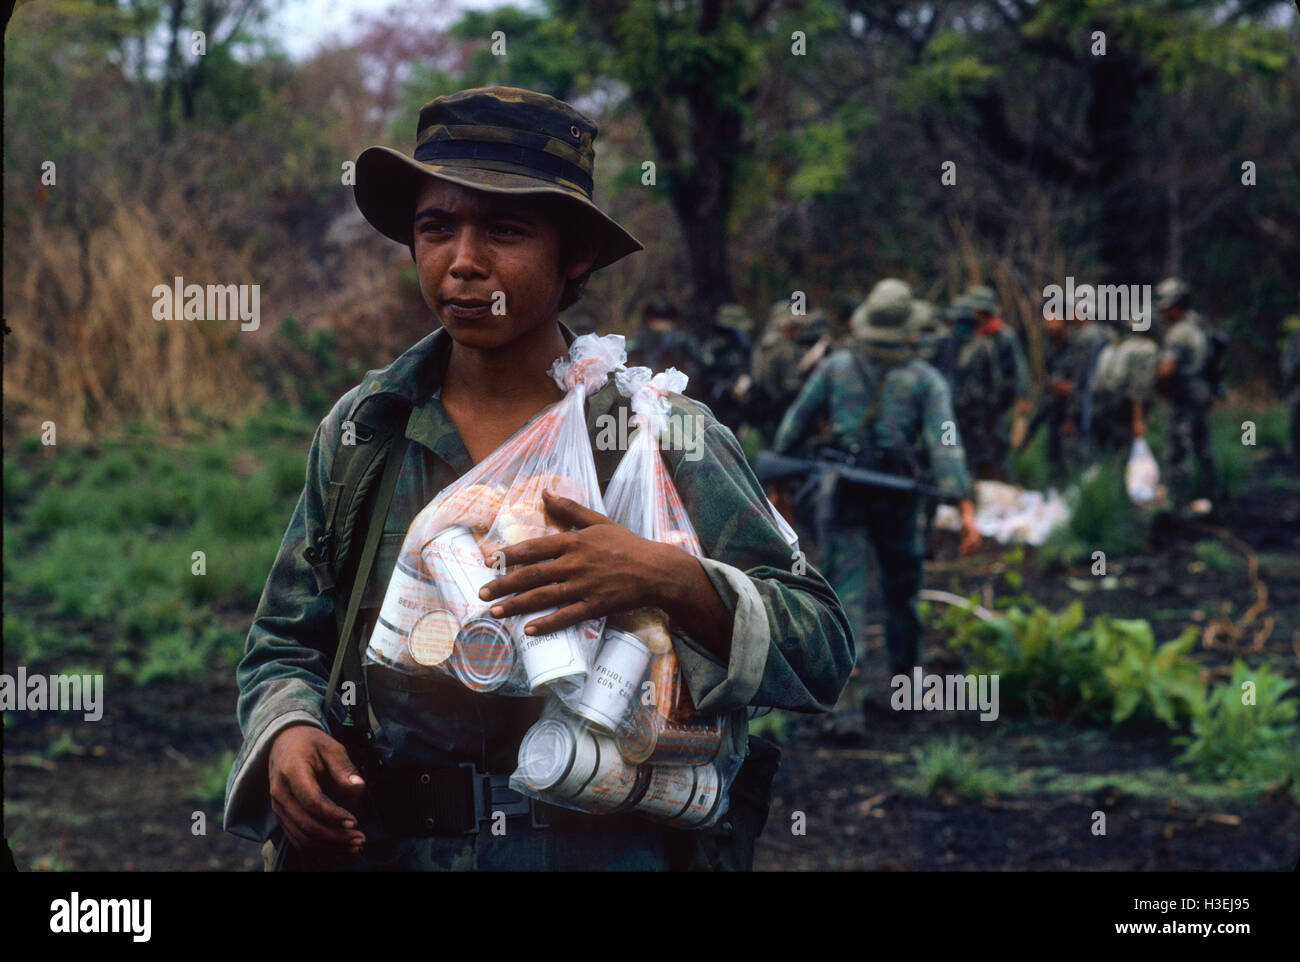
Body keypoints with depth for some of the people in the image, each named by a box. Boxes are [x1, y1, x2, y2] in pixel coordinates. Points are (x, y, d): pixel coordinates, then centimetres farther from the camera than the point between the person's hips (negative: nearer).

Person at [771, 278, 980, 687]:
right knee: (901, 589, 16)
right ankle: (904, 675, 27)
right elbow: (945, 442, -11)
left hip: (843, 495, 0)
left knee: (844, 587, -3)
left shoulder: (835, 367, 1)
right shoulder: (924, 378, -1)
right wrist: (965, 507, -15)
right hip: (896, 497, 1)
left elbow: (797, 421, 7)